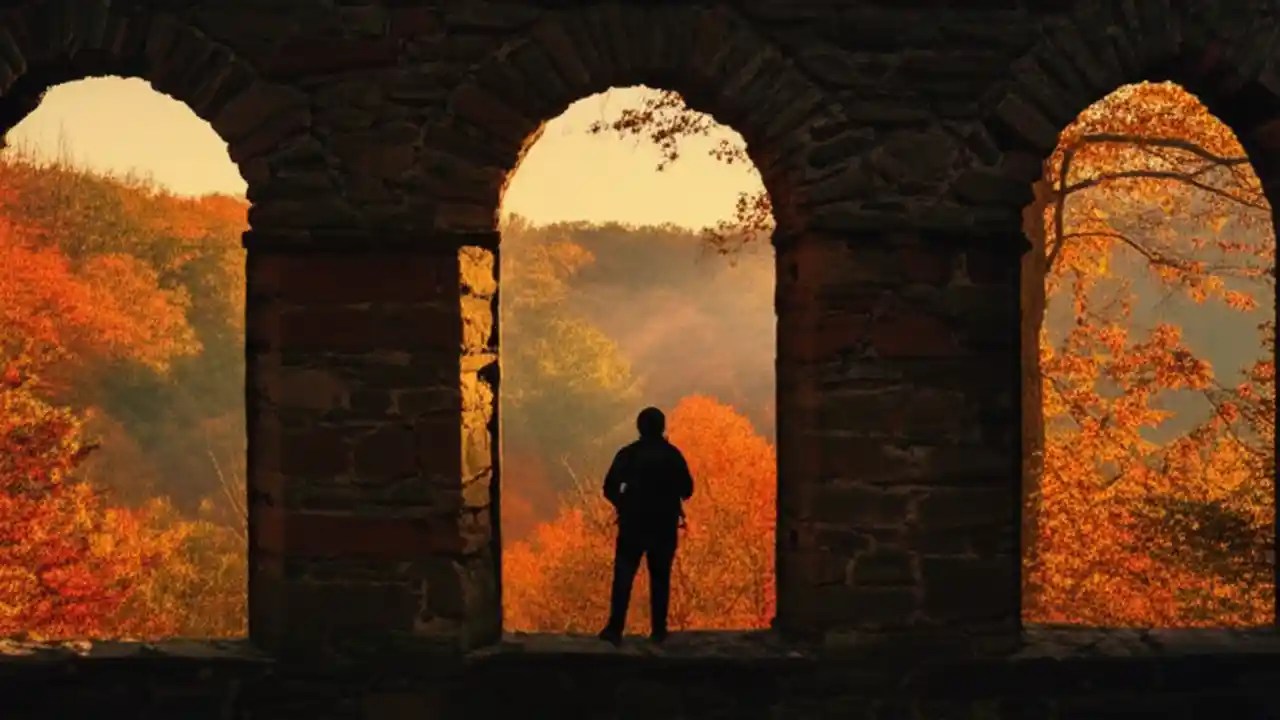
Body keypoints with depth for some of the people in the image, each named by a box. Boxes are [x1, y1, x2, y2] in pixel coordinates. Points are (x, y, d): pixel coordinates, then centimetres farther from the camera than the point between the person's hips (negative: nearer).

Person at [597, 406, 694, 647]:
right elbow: (687, 490, 2)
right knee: (660, 578, 9)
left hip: (633, 524, -1)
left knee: (623, 576, 1)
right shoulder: (672, 454, -2)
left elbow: (610, 489, -4)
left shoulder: (628, 454, -4)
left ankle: (615, 629, -9)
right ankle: (658, 630, 6)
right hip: (664, 526, 1)